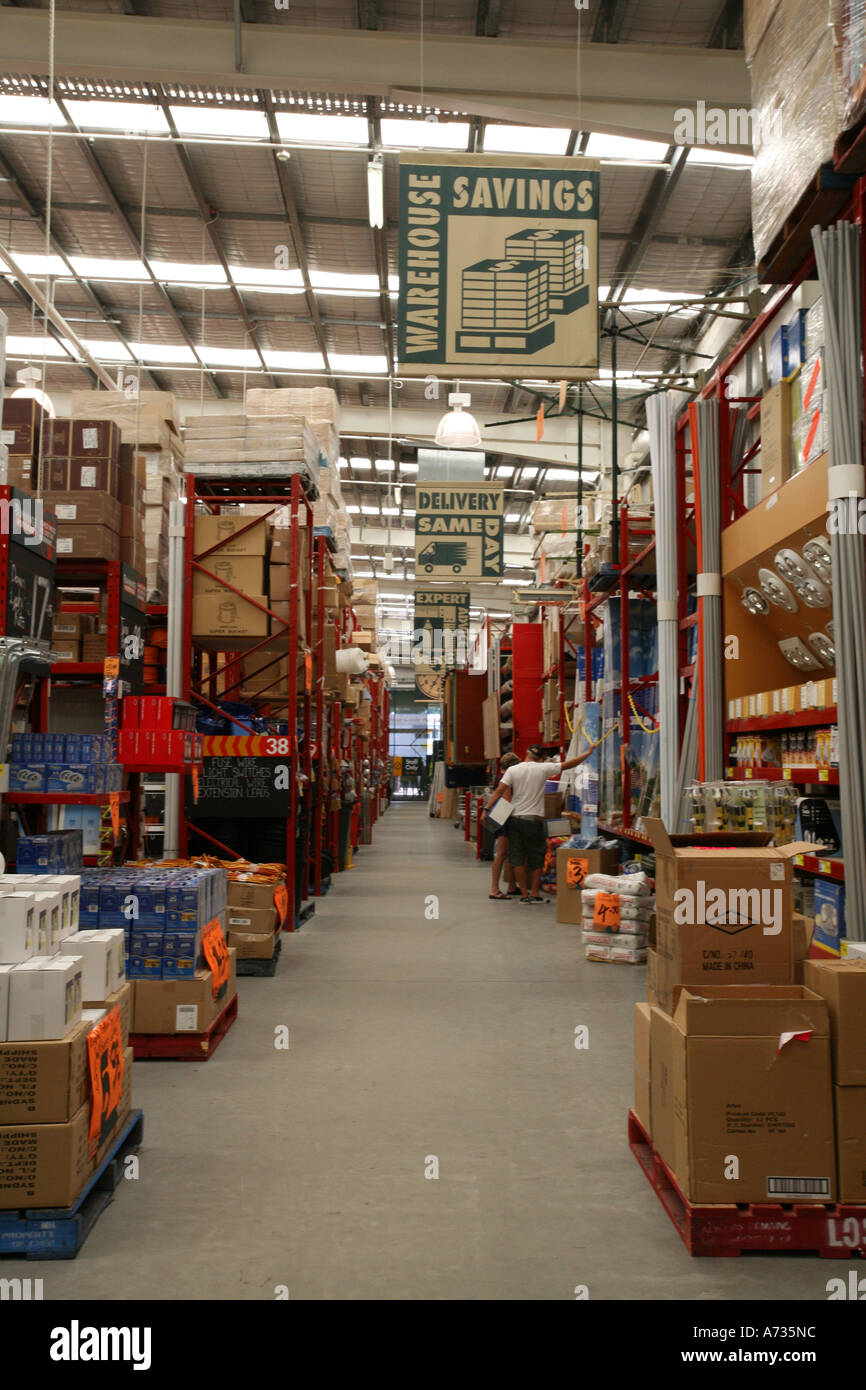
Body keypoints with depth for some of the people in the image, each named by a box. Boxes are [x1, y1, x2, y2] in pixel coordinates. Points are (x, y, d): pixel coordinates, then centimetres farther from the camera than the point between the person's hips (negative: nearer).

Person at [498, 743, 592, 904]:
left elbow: (502, 792, -7)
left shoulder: (512, 770, 0)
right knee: (537, 859, 9)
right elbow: (568, 764, 2)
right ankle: (534, 893, 11)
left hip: (514, 818, 2)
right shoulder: (543, 769, -4)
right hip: (533, 819, -2)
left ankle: (524, 893, 7)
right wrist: (588, 753, 14)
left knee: (517, 858, 6)